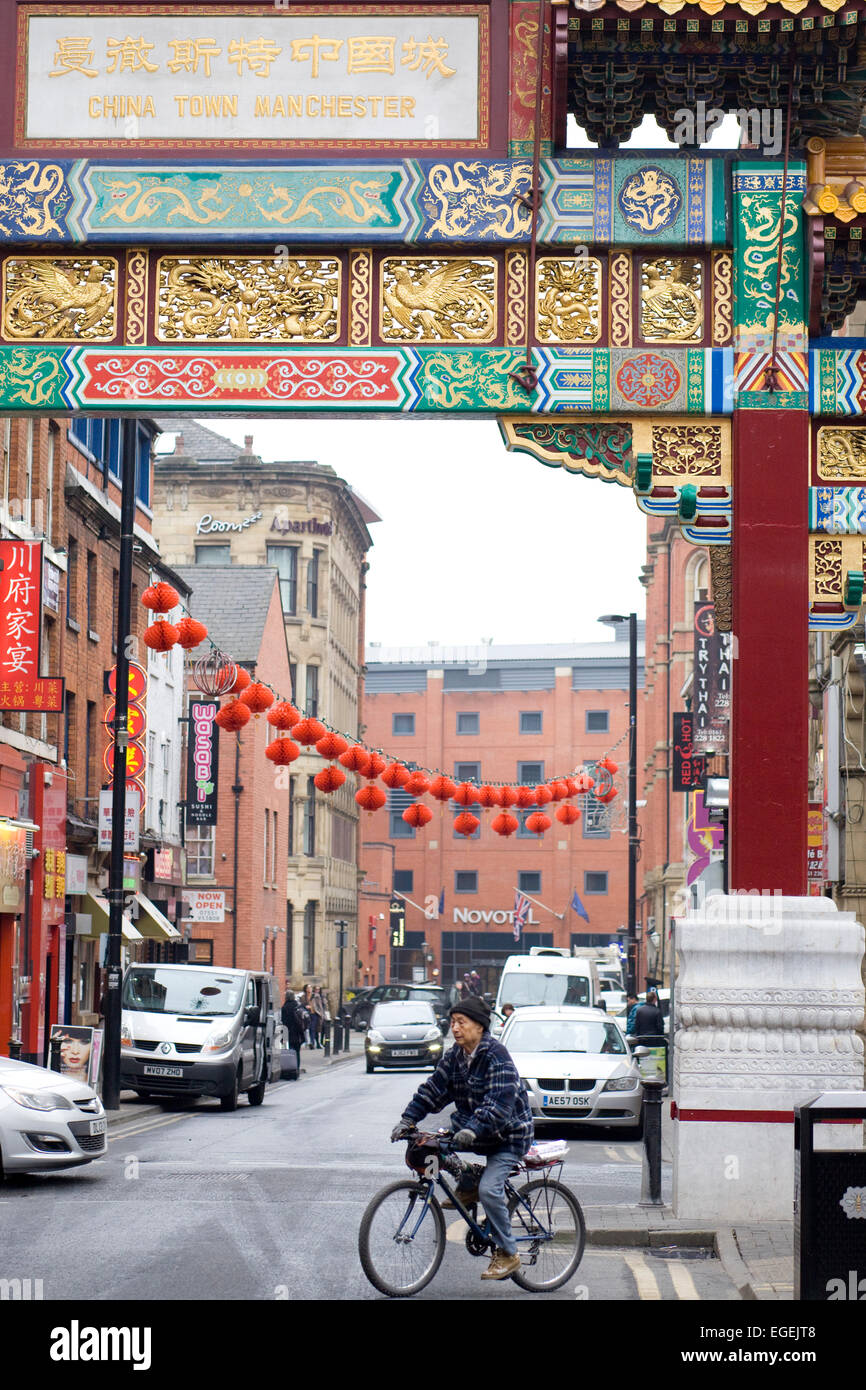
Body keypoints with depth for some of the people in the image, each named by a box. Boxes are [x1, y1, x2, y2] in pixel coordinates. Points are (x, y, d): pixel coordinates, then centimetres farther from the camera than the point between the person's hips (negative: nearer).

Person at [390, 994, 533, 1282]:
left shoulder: (496, 1056, -21)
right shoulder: (455, 1056, 3)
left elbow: (500, 1102, -31)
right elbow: (433, 1089, 2)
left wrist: (474, 1129, -43)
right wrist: (407, 1120, -10)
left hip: (508, 1134, -8)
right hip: (471, 1126, 8)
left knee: (489, 1188, -24)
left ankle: (508, 1254, -8)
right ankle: (467, 1188, 10)